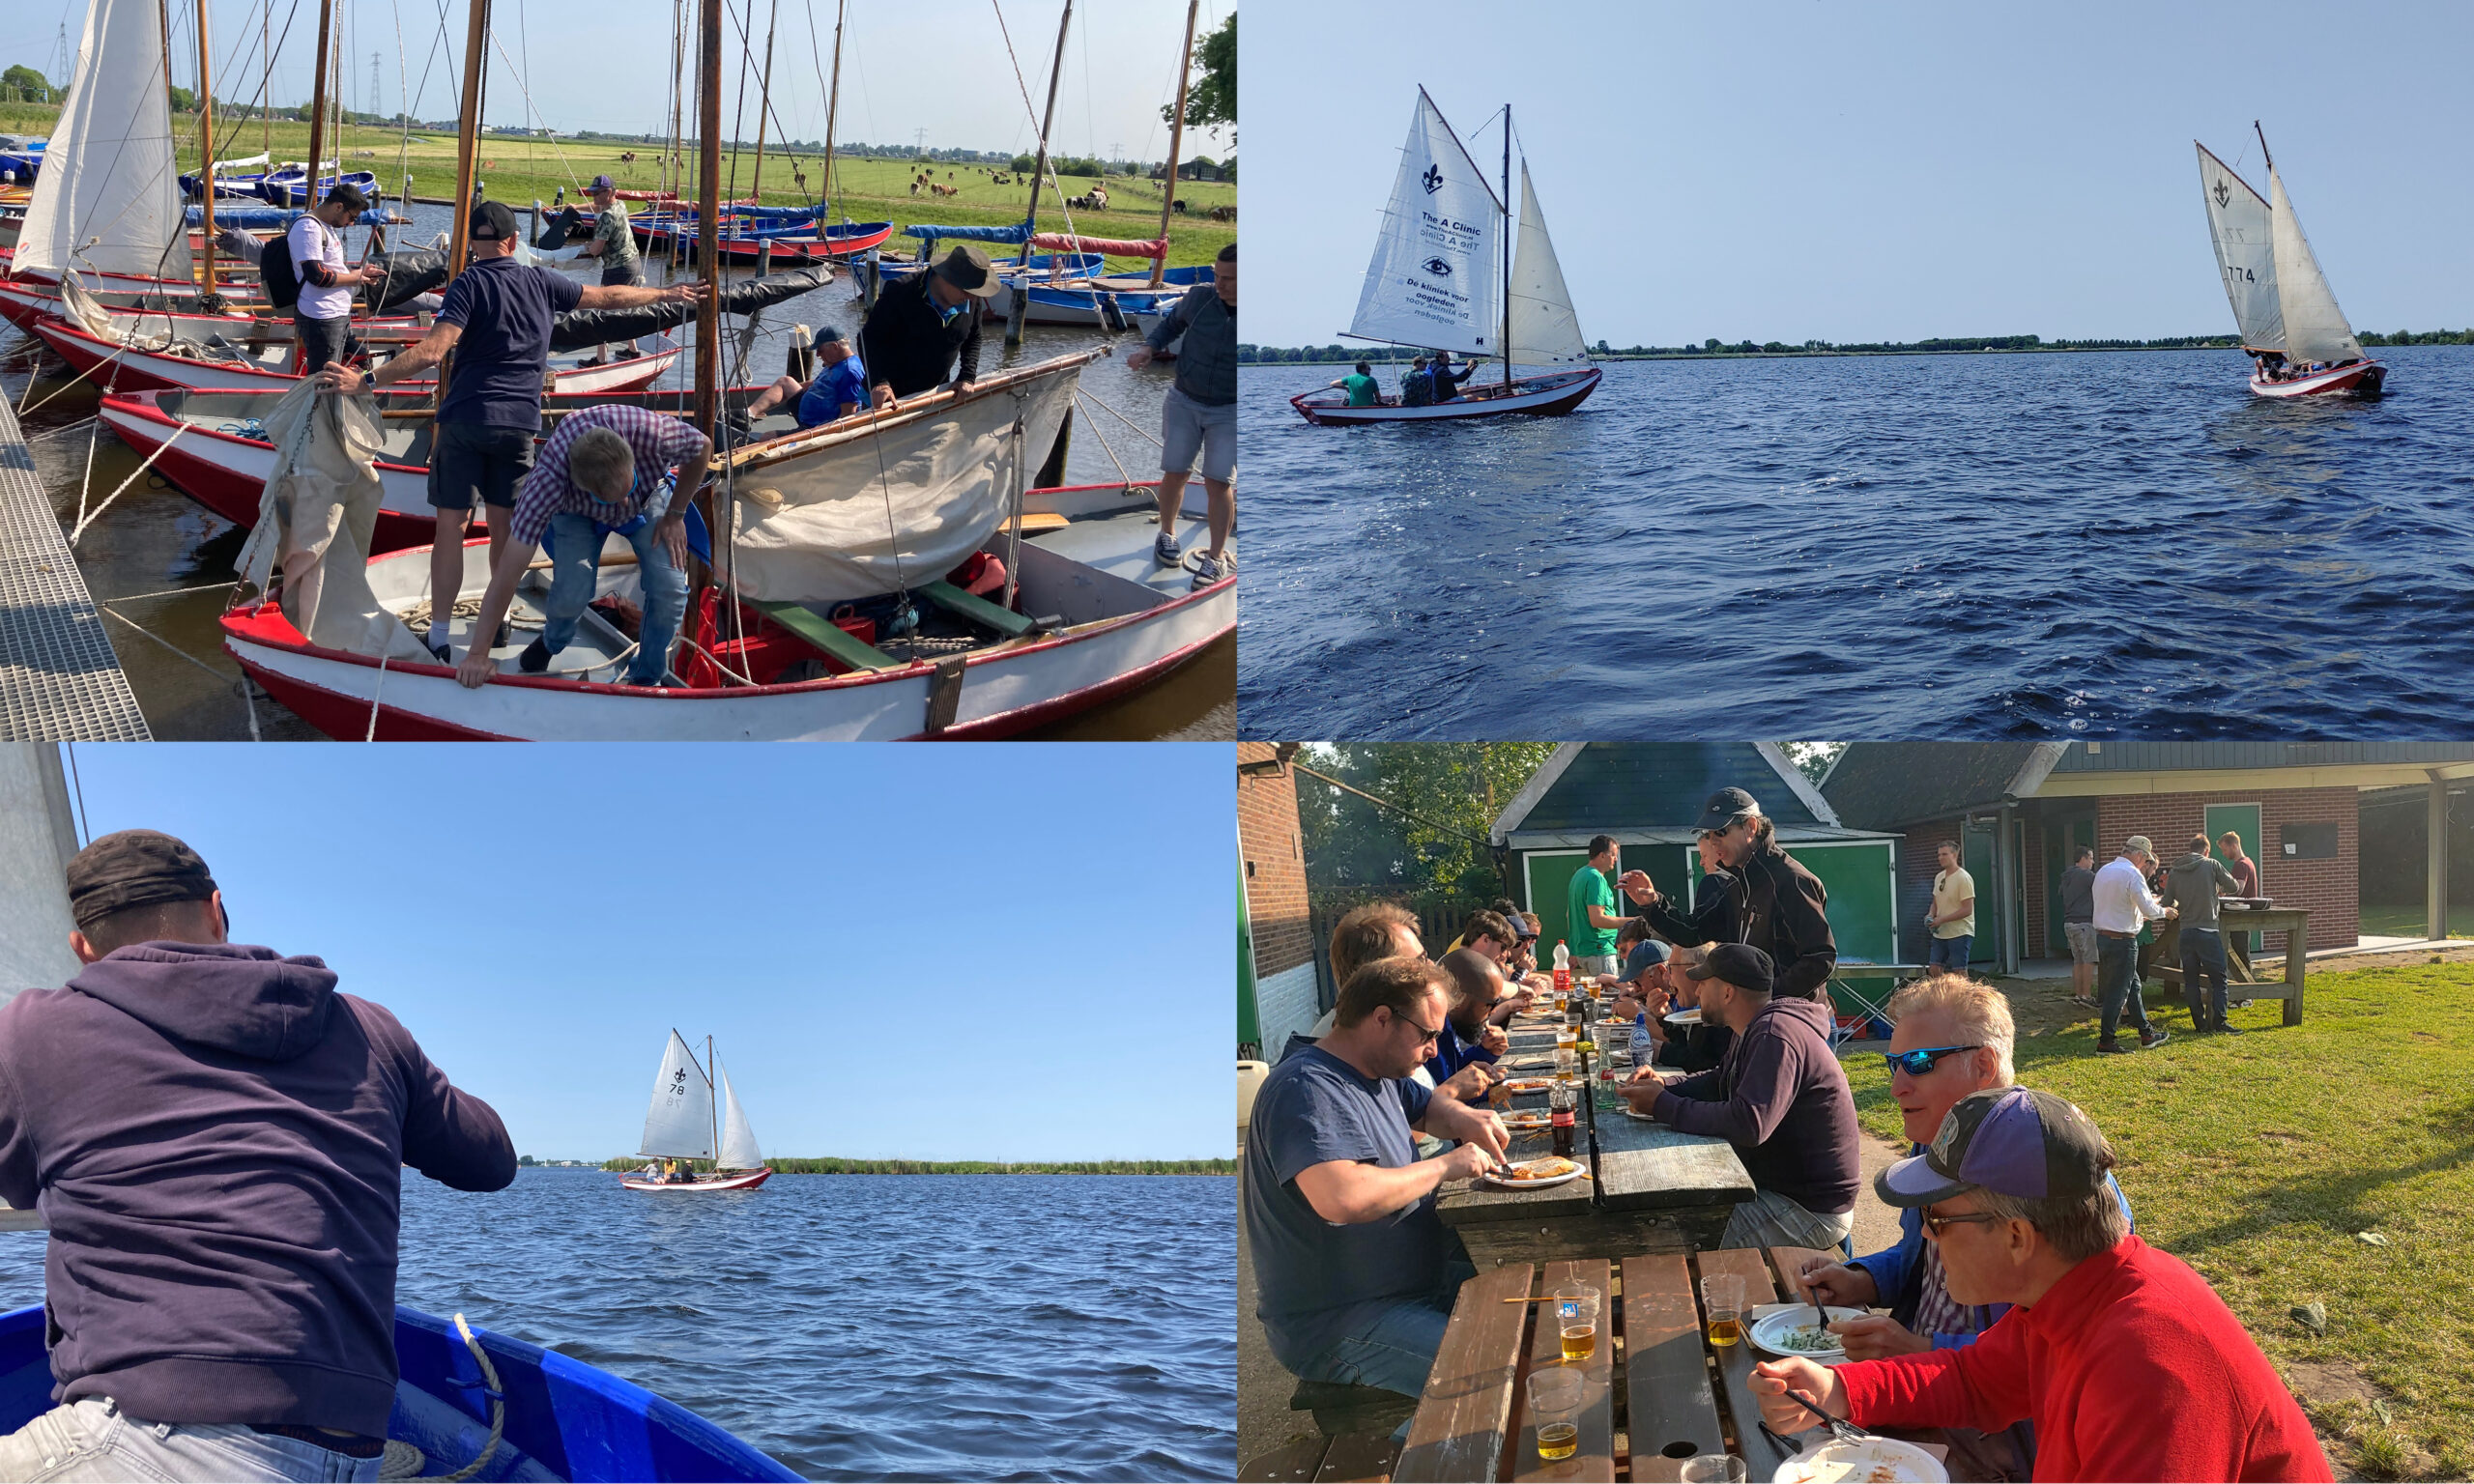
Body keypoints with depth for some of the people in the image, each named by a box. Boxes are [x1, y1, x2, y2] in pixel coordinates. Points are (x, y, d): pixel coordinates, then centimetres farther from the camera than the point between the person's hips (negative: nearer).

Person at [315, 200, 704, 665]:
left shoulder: (469, 284, -5)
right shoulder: (542, 283, 7)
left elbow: (432, 352, -18)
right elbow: (608, 298, 22)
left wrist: (365, 380, -20)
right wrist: (664, 294, 37)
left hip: (464, 420, -3)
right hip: (520, 423, 3)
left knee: (451, 526, 1)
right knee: (504, 529, 14)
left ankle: (439, 639, 0)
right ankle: (495, 628, 25)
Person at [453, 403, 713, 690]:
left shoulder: (652, 432, -44)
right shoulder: (549, 479, -42)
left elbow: (702, 448, -19)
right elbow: (509, 570, -37)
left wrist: (675, 515, -14)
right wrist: (478, 653, -35)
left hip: (649, 497, 1)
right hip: (577, 511, -1)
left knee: (669, 588, -18)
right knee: (571, 595, -19)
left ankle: (648, 678, 9)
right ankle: (551, 642, 19)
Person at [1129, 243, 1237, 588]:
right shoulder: (1200, 297, -10)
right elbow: (1171, 323, 10)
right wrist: (1149, 348, -5)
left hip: (1229, 411, -2)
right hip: (1184, 401, 3)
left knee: (1218, 482, -6)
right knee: (1176, 472, 4)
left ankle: (1217, 558, 7)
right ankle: (1167, 535, 28)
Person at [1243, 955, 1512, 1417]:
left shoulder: (1379, 1075, 10)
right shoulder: (1306, 1090, -22)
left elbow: (1427, 1107, 30)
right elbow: (1342, 1199, -37)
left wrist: (1465, 1119, 6)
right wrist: (1444, 1165, -24)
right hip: (1334, 1325, -10)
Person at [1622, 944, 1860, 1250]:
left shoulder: (1776, 1035, -24)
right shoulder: (1754, 1030, 10)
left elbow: (1749, 1124, -33)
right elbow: (1719, 1083, 22)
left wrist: (1662, 1106, -25)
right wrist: (1663, 1085, 2)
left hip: (1810, 1210, -10)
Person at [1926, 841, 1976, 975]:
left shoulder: (1964, 878, -14)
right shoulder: (1939, 877, 12)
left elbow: (1967, 910, -18)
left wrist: (1941, 919, -20)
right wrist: (1931, 915, 1)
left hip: (1960, 934, -8)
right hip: (1940, 933, 8)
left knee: (1959, 972, -4)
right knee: (1934, 970, 7)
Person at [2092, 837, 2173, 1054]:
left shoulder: (2103, 871, 11)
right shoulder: (2133, 875, -16)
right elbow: (2148, 908, -20)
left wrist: (2137, 915, 27)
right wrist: (2164, 911, 0)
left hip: (2103, 936, 9)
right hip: (2123, 940, -9)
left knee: (2133, 985, 20)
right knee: (2118, 991, -3)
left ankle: (2147, 1033, 29)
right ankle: (2105, 1041, 0)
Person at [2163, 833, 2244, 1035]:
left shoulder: (2174, 871, 6)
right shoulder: (2212, 865, -3)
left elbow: (2167, 902, 10)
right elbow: (2235, 888, 3)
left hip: (2186, 932, 4)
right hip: (2208, 931, -4)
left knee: (2190, 979, 9)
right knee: (2218, 978, 2)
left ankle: (2199, 1022, 9)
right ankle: (2218, 1022, -5)